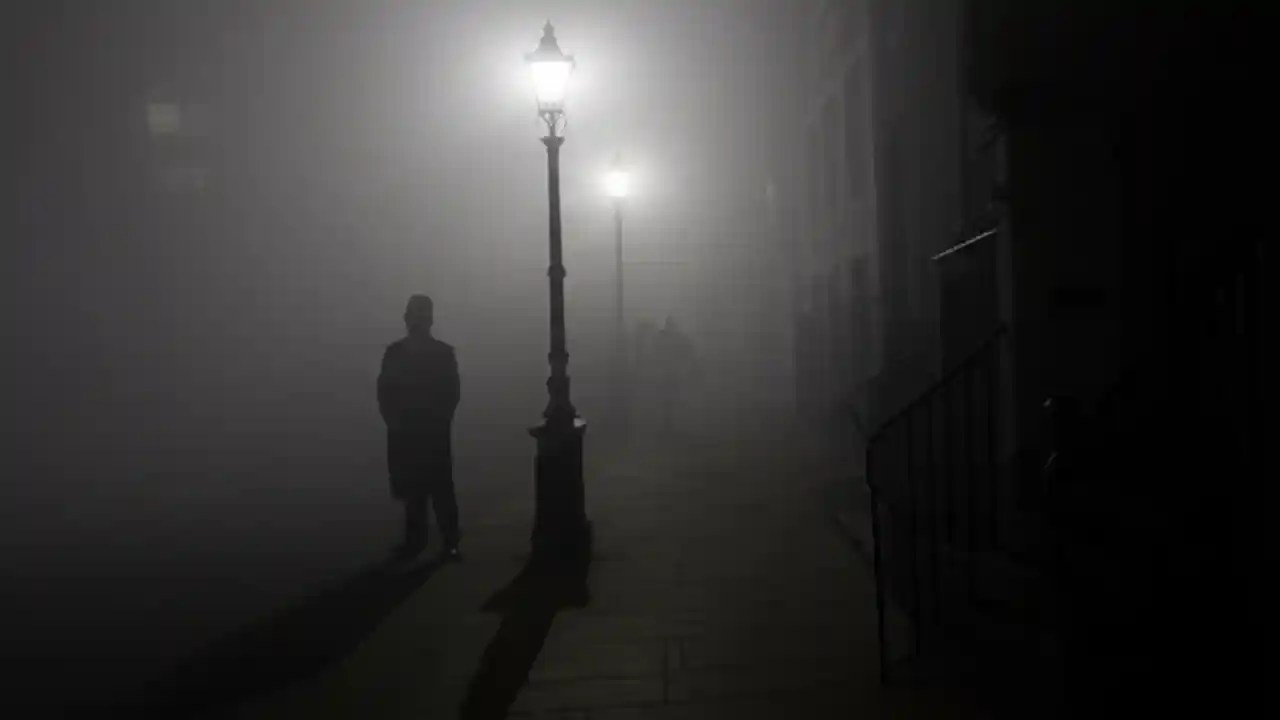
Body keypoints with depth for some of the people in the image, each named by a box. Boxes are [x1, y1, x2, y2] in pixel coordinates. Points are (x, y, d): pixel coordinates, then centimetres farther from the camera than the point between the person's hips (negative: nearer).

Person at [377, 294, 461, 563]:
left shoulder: (444, 352, 1)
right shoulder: (393, 352, 7)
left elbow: (452, 394, -1)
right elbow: (384, 392, 7)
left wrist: (438, 422, -9)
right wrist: (393, 421, -4)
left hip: (435, 433, -2)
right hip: (403, 434, 3)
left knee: (441, 489, -3)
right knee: (411, 489, 6)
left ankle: (451, 542, 4)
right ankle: (415, 540, 16)